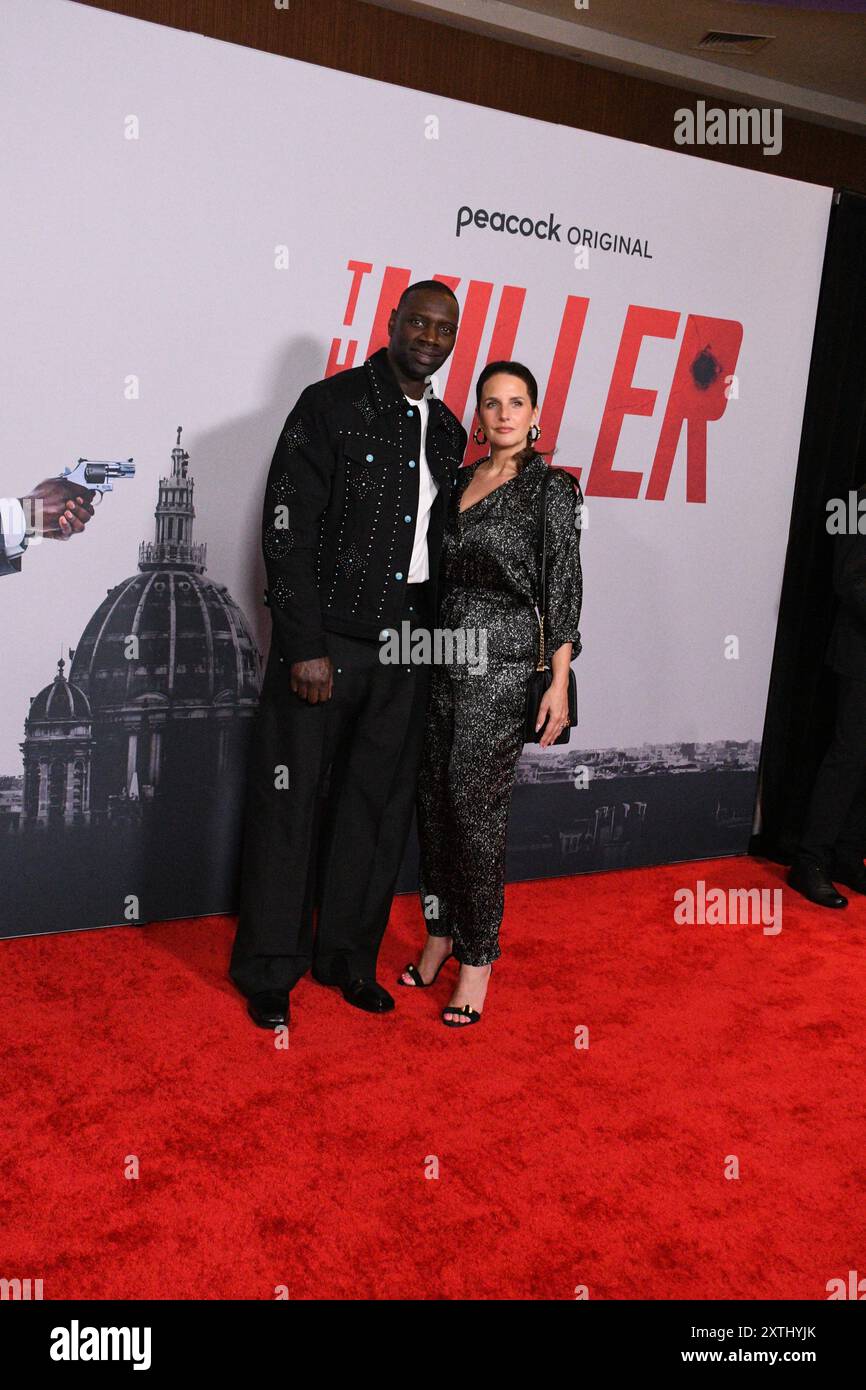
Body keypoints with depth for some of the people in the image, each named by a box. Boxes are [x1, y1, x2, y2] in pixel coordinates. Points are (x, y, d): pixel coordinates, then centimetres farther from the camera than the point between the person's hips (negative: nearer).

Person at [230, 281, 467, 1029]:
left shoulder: (447, 429, 13)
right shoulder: (331, 405, -5)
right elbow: (287, 532, -11)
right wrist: (305, 647, -16)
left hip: (406, 644, 6)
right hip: (324, 640, -5)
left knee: (380, 805, 9)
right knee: (292, 800, 2)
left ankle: (347, 955, 25)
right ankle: (269, 972, 16)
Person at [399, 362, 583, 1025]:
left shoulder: (550, 489, -3)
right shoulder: (461, 479, 13)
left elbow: (564, 589, -6)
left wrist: (560, 681, -12)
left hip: (502, 664, -6)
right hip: (443, 656, 6)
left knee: (475, 806, -5)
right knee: (434, 799, 8)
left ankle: (477, 958, 9)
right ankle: (441, 932, 24)